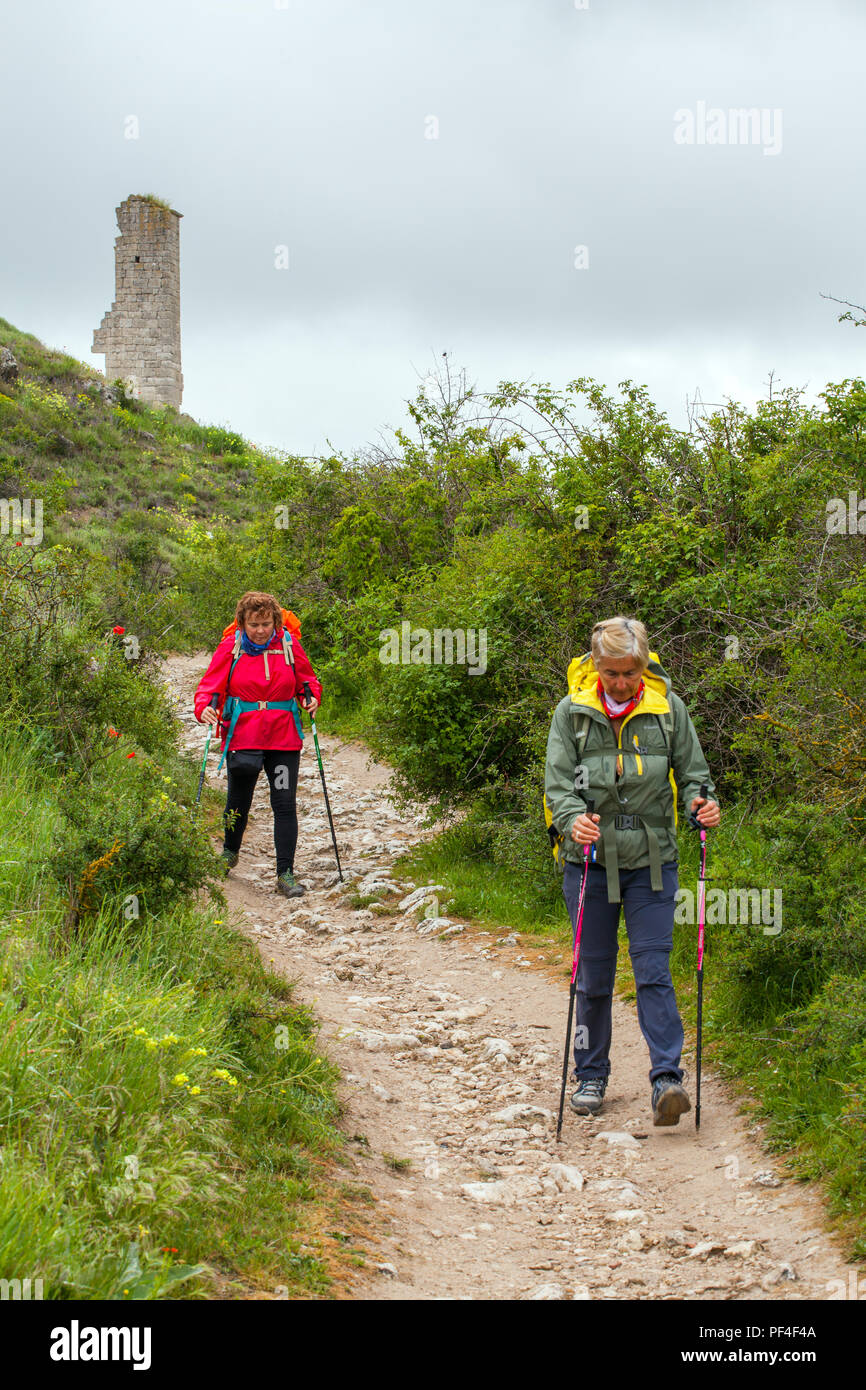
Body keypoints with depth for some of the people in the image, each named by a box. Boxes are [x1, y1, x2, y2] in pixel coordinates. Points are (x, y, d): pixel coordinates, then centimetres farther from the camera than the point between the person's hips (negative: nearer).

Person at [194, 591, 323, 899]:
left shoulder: (289, 645, 3)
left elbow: (307, 681, 15)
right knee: (238, 801, 12)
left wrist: (312, 697, -5)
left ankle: (285, 874, 1)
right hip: (242, 737, 0)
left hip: (283, 739, 0)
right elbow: (210, 686, -1)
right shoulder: (230, 647, -1)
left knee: (285, 804, -5)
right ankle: (230, 851, 42)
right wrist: (204, 708, -20)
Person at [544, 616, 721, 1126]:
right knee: (594, 974, 8)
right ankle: (591, 1076, 23)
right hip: (591, 859, 0)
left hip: (651, 859, 0)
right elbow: (559, 780, -6)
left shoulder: (668, 708, 1)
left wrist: (703, 801, -15)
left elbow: (692, 770, 7)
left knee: (654, 969, -8)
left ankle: (667, 1079, -10)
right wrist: (573, 819, -26)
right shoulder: (573, 711, -1)